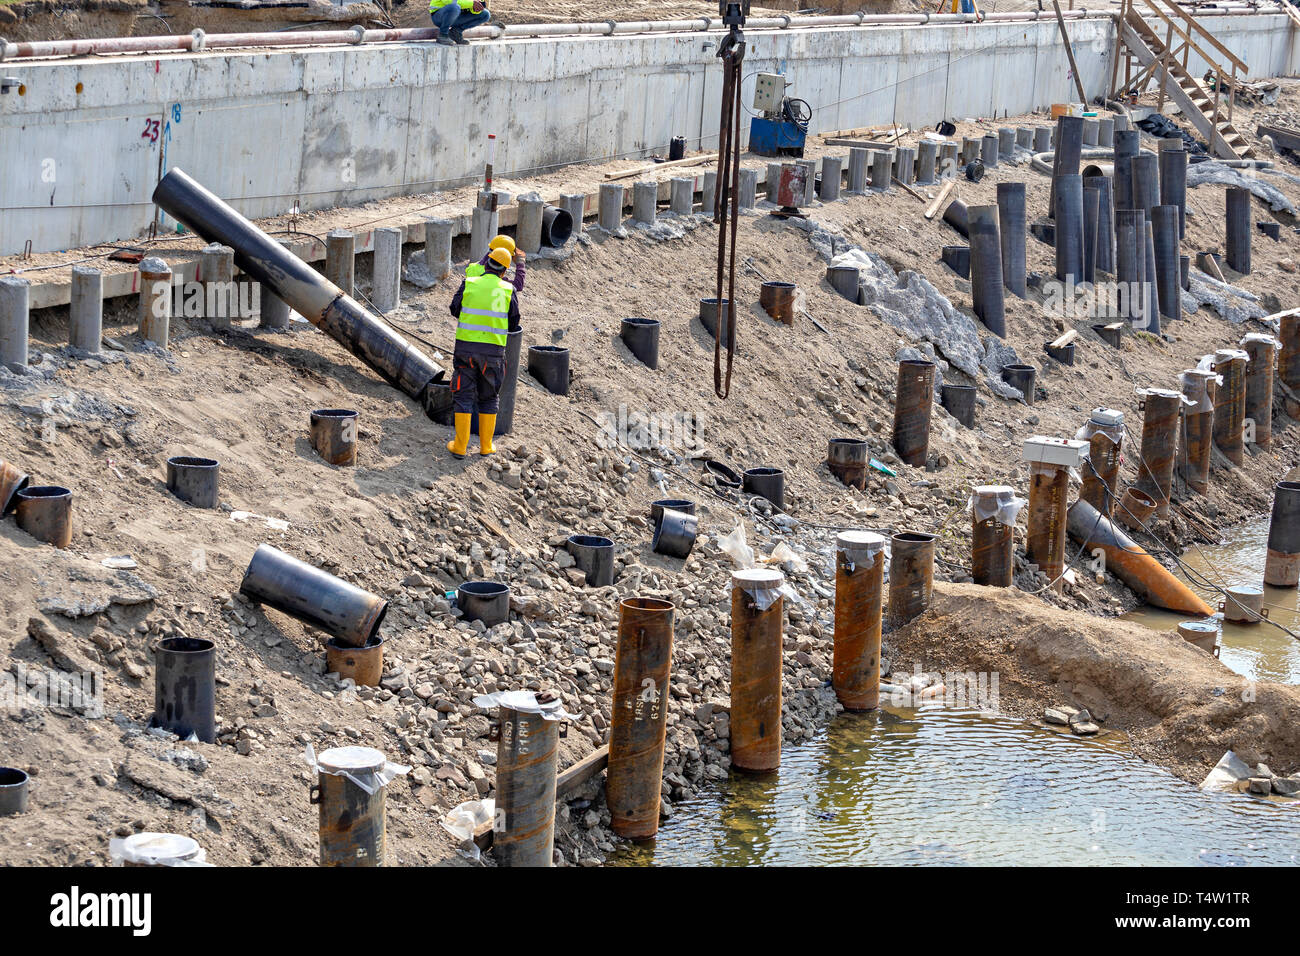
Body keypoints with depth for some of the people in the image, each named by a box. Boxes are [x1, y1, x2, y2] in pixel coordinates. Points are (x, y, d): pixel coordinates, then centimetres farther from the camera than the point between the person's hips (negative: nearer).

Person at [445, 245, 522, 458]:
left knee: (464, 396, 7)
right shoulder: (508, 290, 0)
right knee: (489, 398, 15)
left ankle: (460, 446, 5)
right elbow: (513, 325, 7)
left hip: (466, 346, 0)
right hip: (494, 350, 0)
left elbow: (454, 309, 11)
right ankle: (486, 445, 16)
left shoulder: (469, 284, -1)